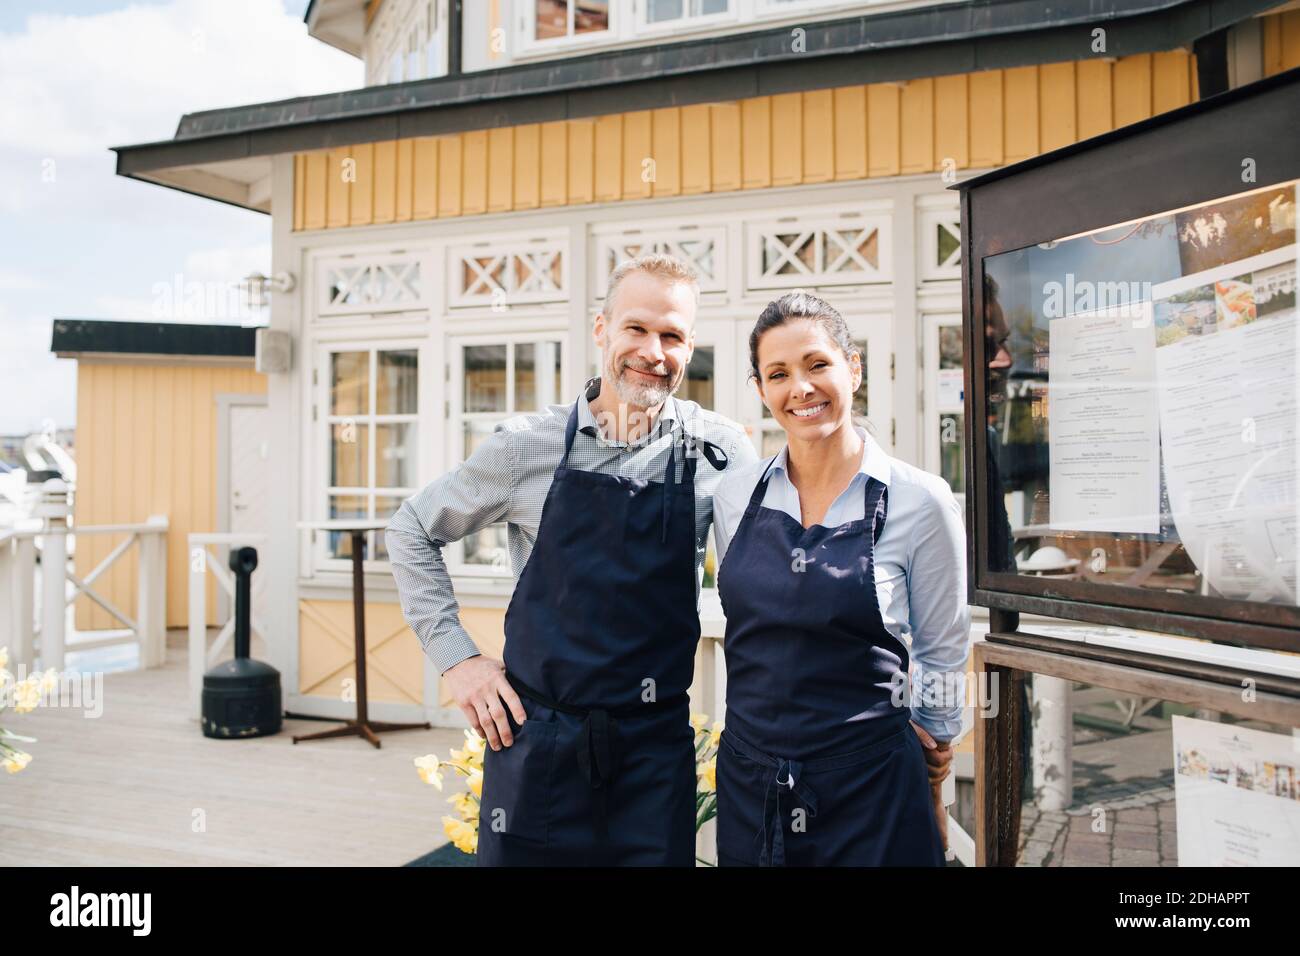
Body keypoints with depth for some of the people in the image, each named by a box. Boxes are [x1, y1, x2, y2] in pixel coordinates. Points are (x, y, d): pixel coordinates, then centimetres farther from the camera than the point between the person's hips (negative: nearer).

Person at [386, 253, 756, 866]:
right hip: (537, 740, 0)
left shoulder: (718, 450, -3)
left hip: (658, 746, 1)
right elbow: (412, 531, 7)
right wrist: (456, 657, 0)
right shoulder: (530, 445, -4)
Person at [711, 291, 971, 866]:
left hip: (867, 784, -3)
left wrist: (932, 742, 10)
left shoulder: (920, 501, -10)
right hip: (747, 778, 3)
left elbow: (941, 652, 1)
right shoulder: (735, 494, 0)